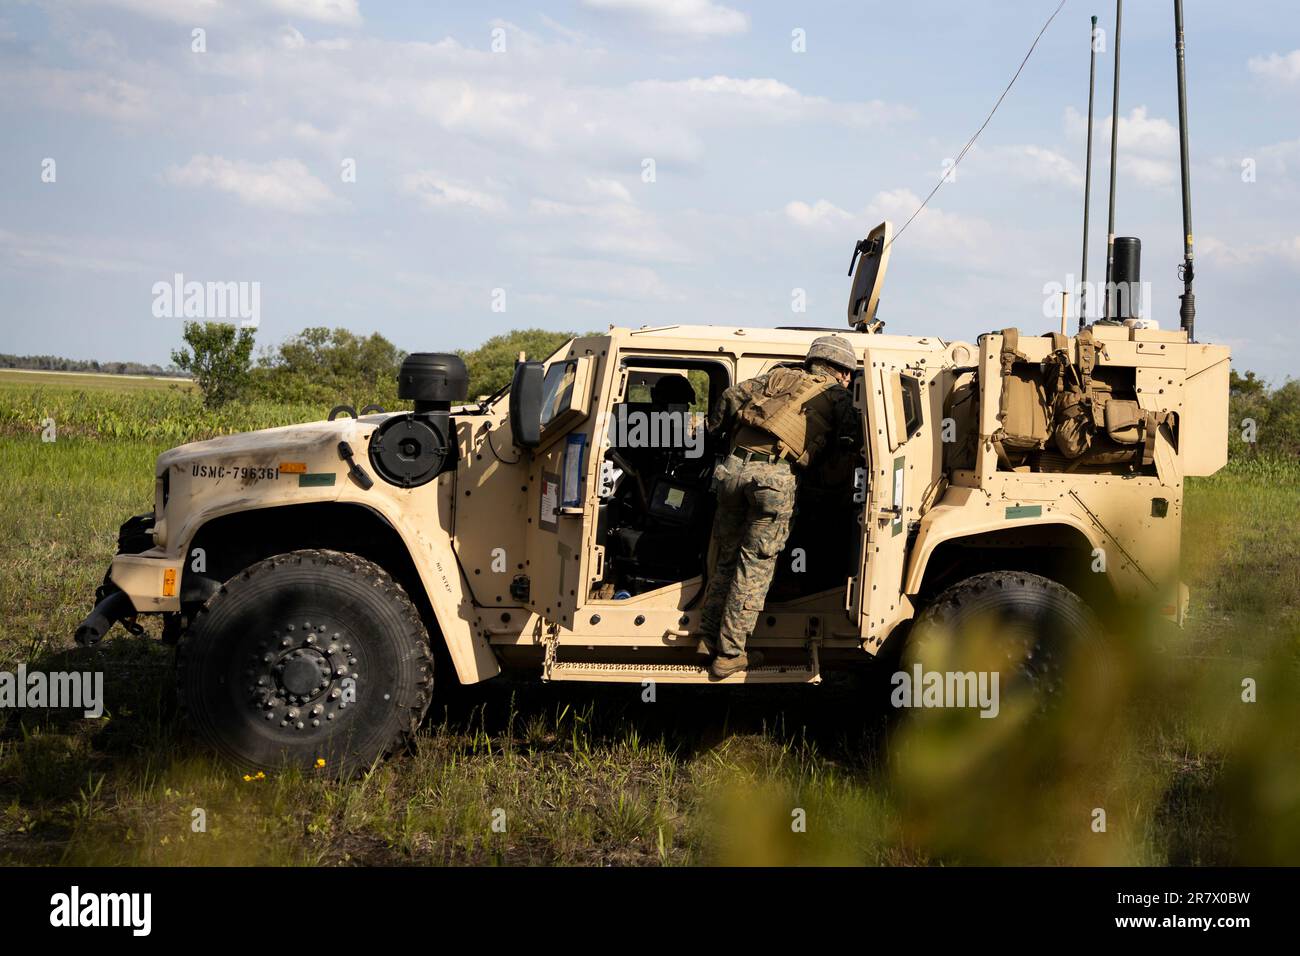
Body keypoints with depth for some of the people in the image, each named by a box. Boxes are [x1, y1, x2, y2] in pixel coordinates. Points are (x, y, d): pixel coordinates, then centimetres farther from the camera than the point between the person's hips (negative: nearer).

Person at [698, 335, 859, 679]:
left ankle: (709, 637, 24)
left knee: (727, 557, 18)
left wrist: (716, 432, 29)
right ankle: (729, 655, 6)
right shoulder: (837, 397, 13)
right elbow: (852, 440, 9)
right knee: (755, 567, 4)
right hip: (775, 476, -4)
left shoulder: (780, 376, 22)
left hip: (734, 466, 4)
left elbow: (731, 396, 16)